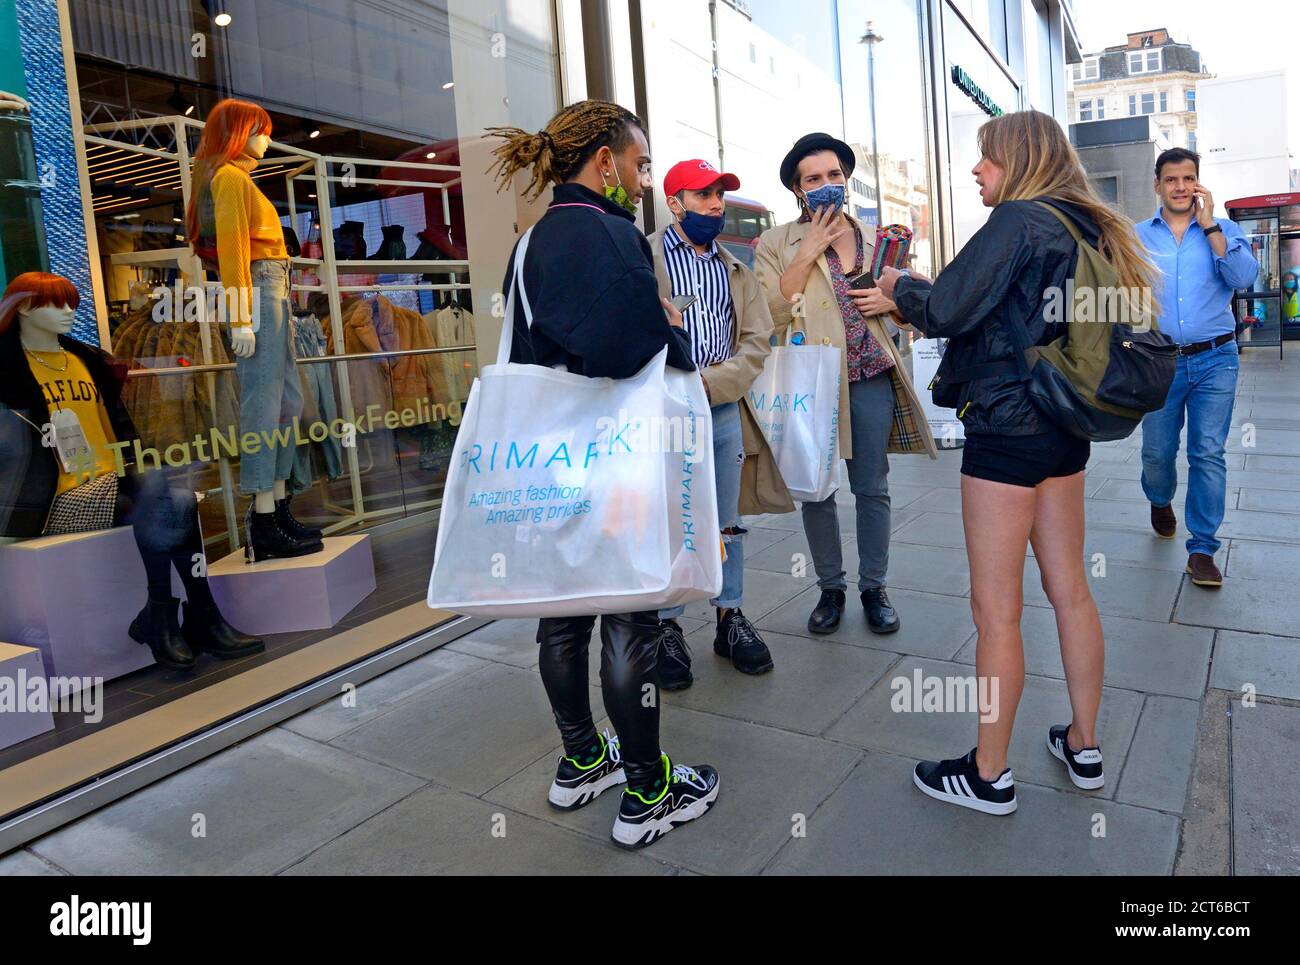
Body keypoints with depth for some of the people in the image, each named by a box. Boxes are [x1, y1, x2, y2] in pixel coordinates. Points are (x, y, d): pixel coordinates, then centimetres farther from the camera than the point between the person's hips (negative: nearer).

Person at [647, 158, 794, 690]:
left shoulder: (736, 269, 17)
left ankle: (730, 617, 23)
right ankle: (666, 627, 14)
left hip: (724, 408, 5)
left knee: (727, 522, 11)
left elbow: (756, 342, 7)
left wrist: (709, 382, -8)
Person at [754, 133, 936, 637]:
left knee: (872, 488, 7)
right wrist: (809, 251, -11)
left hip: (870, 377, 2)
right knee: (816, 490, 6)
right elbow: (770, 315, -9)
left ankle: (874, 588, 22)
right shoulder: (776, 243, 3)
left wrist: (892, 300, -3)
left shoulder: (875, 238, 12)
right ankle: (830, 589, 23)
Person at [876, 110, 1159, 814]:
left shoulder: (1018, 220, -13)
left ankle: (990, 776, 14)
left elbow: (947, 311, -16)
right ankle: (1084, 748, 30)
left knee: (995, 608, 0)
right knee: (1070, 591, 16)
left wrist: (901, 286, 4)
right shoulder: (1081, 229, 14)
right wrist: (910, 299, 15)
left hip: (1007, 431, -9)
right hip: (1064, 433, 9)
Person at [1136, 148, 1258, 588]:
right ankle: (1161, 503, 39)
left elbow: (1244, 277, -10)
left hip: (1215, 361, 0)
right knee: (1157, 453, 6)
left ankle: (1202, 549, 5)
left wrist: (1209, 226, -11)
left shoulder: (1223, 230, 6)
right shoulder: (1136, 237, 6)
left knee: (1208, 455, -3)